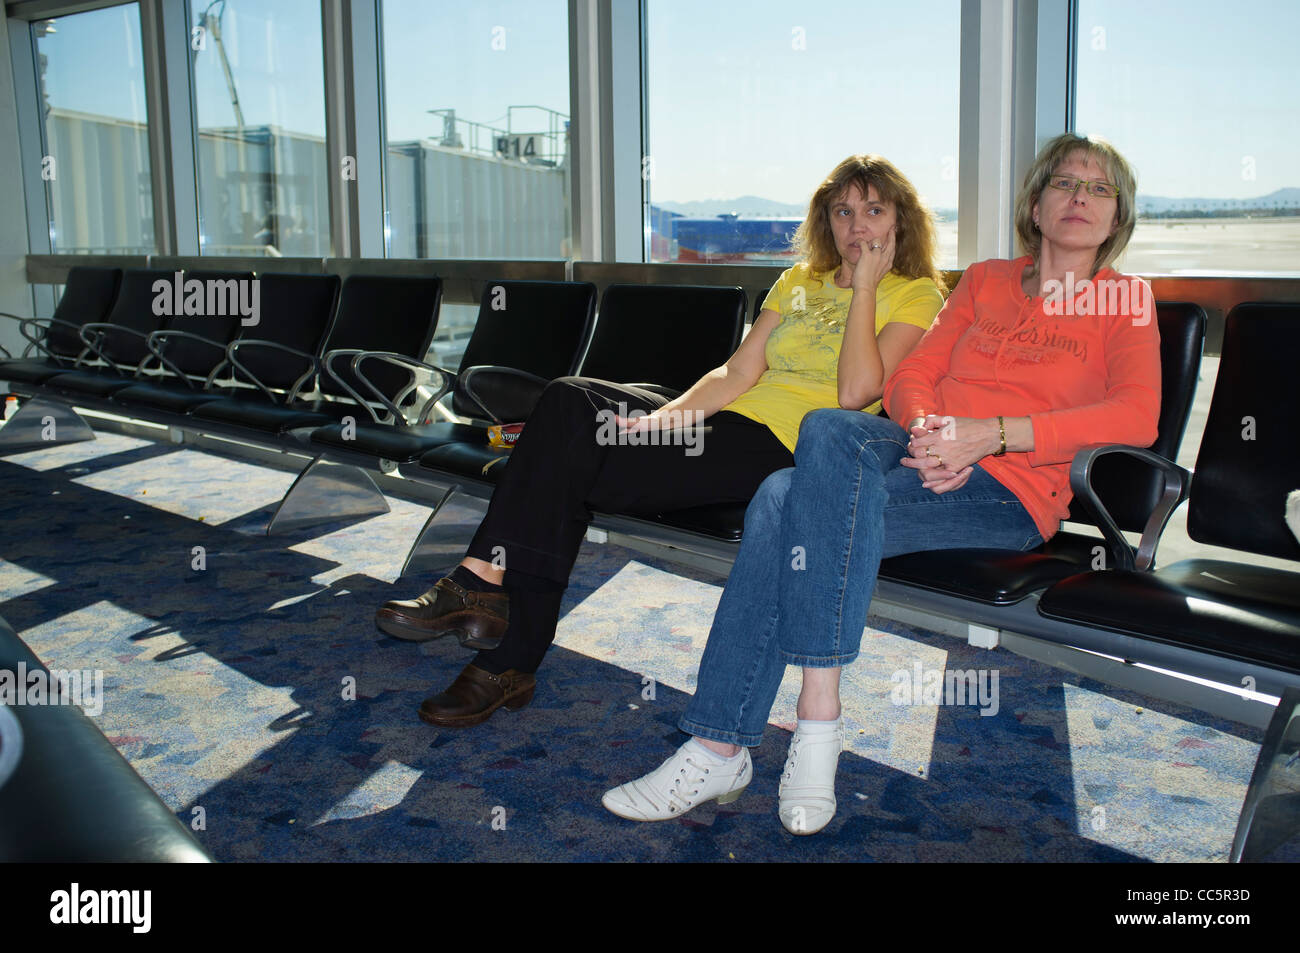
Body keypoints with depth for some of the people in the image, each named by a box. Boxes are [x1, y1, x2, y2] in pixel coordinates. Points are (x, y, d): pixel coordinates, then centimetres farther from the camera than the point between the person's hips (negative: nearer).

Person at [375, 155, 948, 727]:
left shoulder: (916, 295, 5)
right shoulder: (800, 282, 23)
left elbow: (857, 393, -12)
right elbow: (738, 372, 11)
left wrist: (864, 286, -8)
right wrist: (666, 416, -4)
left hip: (787, 448, -7)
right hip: (728, 421, 7)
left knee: (578, 471, -22)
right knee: (571, 400, -18)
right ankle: (482, 585, -23)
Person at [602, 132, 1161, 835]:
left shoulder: (1124, 303, 11)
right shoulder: (985, 281, 24)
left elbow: (1137, 416, -8)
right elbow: (910, 376, 15)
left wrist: (991, 433, -20)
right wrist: (926, 428, -10)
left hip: (1010, 490, -4)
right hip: (922, 453, 4)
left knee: (790, 505, -31)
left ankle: (720, 750, -25)